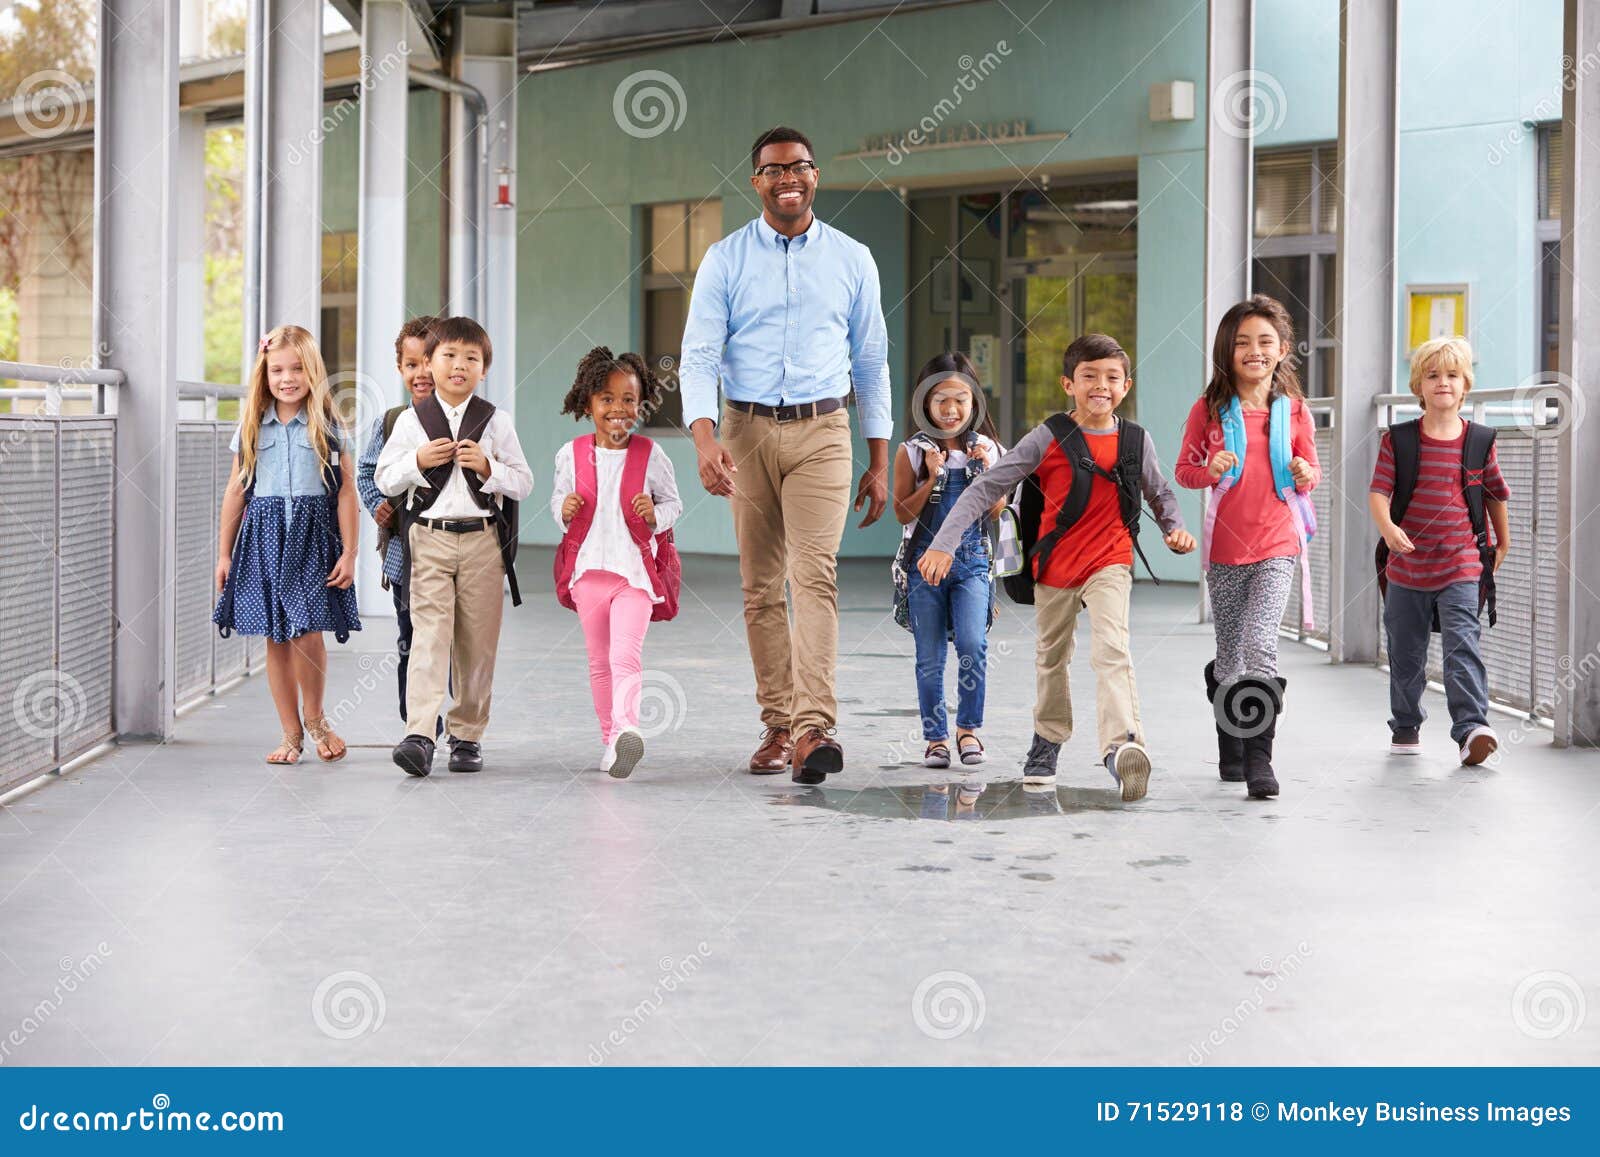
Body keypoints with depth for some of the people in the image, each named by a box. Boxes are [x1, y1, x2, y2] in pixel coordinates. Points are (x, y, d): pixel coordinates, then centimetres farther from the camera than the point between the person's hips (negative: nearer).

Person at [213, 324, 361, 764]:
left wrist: (348, 553, -4)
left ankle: (314, 717, 12)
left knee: (307, 632, -13)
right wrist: (223, 553, 11)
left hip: (313, 533, -3)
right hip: (263, 534, 3)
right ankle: (290, 733, 14)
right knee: (276, 638, 4)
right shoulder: (252, 426, 9)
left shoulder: (328, 425, 3)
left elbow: (346, 492, 1)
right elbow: (235, 490, 12)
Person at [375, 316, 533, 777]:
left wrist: (487, 466, -11)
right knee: (428, 636, -12)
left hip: (482, 539, 1)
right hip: (429, 538, -1)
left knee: (478, 643, 5)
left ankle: (467, 734, 16)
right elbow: (385, 479, 8)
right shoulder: (411, 420, 6)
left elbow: (524, 483, 5)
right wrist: (419, 461, -9)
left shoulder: (496, 421, 6)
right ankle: (419, 735, -20)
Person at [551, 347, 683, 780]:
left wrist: (655, 514, -16)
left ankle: (626, 728, -31)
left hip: (635, 570, -3)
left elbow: (674, 504, 6)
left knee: (626, 655, -19)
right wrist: (564, 509, -9)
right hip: (587, 569, 3)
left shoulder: (651, 455, -3)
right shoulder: (571, 455, 2)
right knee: (599, 660, 11)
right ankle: (609, 737, 21)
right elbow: (557, 498, 14)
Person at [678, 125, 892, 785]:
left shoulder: (851, 260, 7)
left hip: (821, 433, -1)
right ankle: (777, 725, 14)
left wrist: (879, 463, 10)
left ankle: (813, 729, -25)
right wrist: (705, 438, -20)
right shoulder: (725, 260, 3)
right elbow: (699, 356, -3)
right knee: (760, 587, 5)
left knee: (814, 574, -17)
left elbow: (871, 363, 12)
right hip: (746, 431, 1)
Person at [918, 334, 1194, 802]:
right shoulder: (1049, 438, -9)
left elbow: (1159, 493, 17)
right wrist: (944, 543, -17)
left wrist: (1175, 528, -4)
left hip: (1110, 562, -1)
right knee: (1051, 656, 19)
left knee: (1111, 649, -23)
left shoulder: (1136, 440, -2)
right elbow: (986, 487, -10)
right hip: (1054, 565, 1)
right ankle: (1048, 739, 41)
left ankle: (1122, 746, -38)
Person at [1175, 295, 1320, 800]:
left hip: (1277, 547, -1)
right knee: (1229, 652, 12)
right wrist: (1209, 471, -14)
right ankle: (1230, 750, 29)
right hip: (1226, 548, 1)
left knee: (1261, 644, -18)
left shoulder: (1293, 410, 2)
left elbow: (1311, 467, 14)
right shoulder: (1209, 409, 0)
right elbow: (1183, 470, 7)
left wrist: (1306, 474, -9)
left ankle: (1259, 758, -18)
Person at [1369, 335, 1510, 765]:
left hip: (1462, 568, -1)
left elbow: (1495, 493, 14)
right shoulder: (1397, 440, -1)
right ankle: (1405, 726, 27)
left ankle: (1471, 726, -20)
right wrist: (1387, 527, -27)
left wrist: (1502, 543, 23)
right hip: (1406, 567, 1)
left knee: (1462, 647, -15)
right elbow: (1378, 491, -7)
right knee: (1405, 653, 12)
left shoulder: (1480, 441, 1)